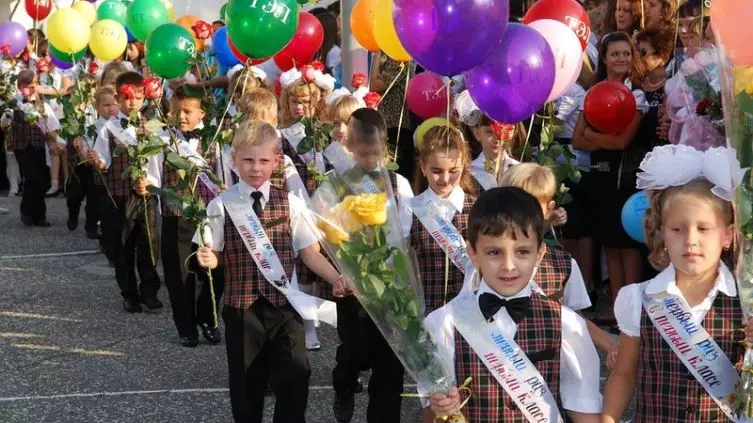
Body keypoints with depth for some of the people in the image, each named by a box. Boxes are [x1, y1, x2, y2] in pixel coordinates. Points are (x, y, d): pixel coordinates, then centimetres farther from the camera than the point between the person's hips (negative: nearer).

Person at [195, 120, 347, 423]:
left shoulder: (291, 204, 1)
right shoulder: (221, 205, -2)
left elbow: (310, 252, 2)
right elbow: (215, 256, 3)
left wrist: (337, 278, -12)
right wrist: (207, 259, -20)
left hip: (285, 306, 0)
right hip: (242, 308, 0)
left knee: (294, 380, -1)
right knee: (246, 384, 12)